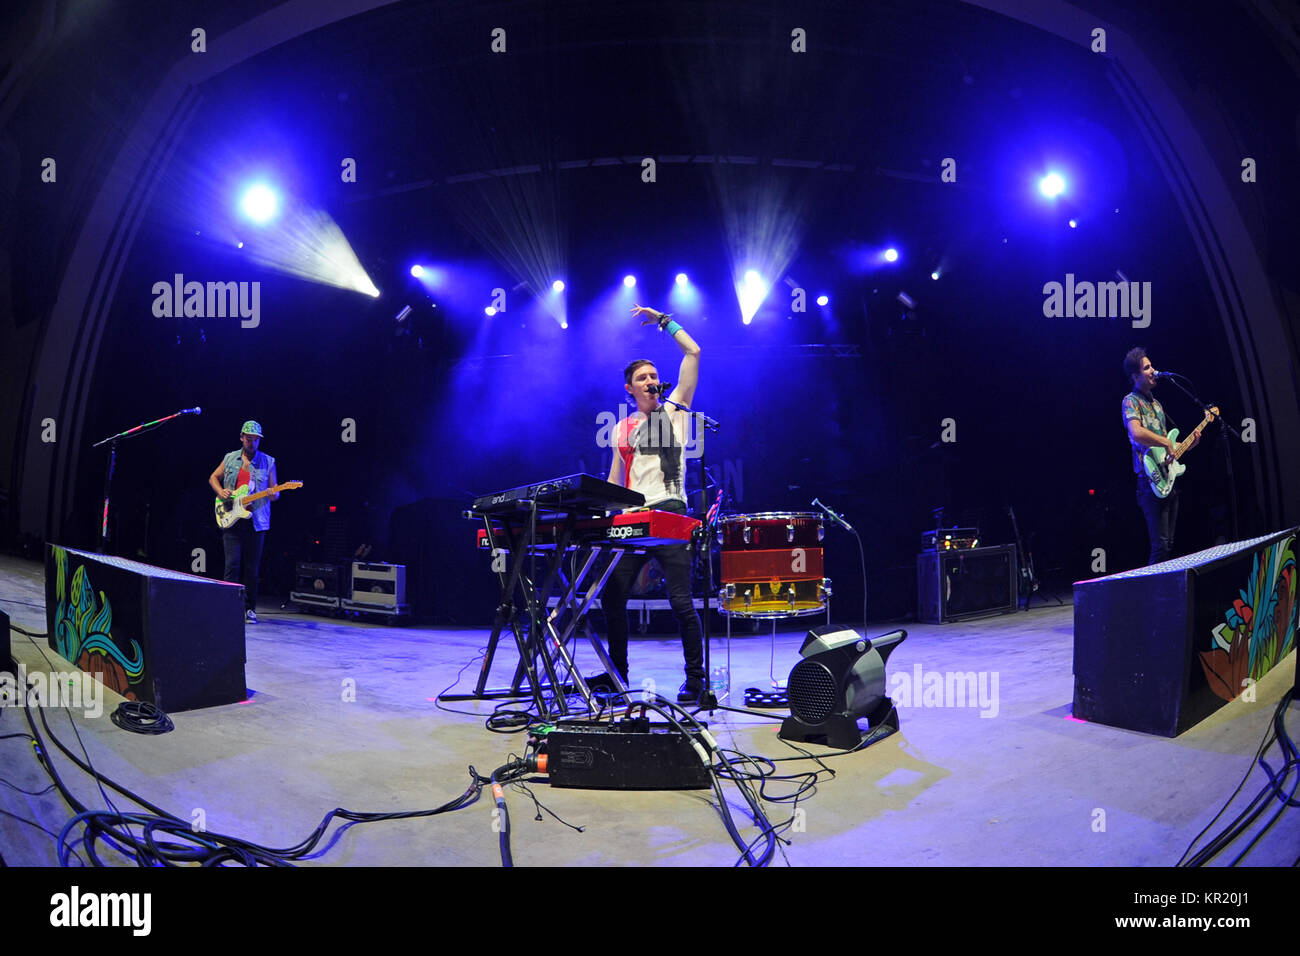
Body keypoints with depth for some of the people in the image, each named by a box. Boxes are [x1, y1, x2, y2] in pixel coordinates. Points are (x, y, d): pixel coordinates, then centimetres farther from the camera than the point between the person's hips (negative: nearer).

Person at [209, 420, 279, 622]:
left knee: (252, 568, 3)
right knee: (232, 564, -6)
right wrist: (220, 491, 0)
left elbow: (274, 492, 7)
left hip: (256, 521, 0)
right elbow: (213, 478, 20)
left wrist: (273, 494, -17)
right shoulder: (230, 459, 9)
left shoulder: (268, 462, 6)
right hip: (231, 519, 0)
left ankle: (250, 608, 12)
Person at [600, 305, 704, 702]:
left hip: (668, 514, -5)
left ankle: (695, 680, 2)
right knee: (611, 597, 4)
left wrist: (663, 320, 9)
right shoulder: (622, 428, 18)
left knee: (681, 602, -8)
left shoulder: (673, 411, 7)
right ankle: (617, 672, 20)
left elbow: (693, 352, 2)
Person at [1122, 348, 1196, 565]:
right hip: (1152, 480, -9)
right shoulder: (1131, 401, -6)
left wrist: (1187, 444, 14)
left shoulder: (1156, 404, 21)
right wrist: (1166, 442, -18)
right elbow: (1137, 433, -25)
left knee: (1169, 545, 10)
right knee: (1161, 546, -14)